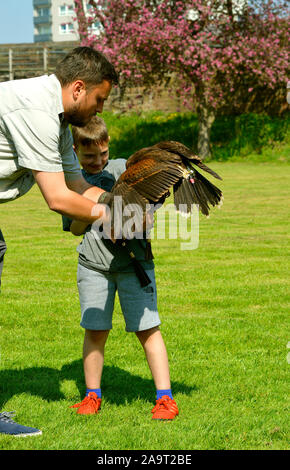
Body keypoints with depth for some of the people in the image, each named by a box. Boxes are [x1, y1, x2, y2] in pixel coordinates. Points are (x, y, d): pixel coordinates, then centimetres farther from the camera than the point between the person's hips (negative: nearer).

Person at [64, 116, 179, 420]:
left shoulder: (123, 169, 2)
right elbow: (75, 229, 10)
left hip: (133, 261, -2)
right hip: (93, 265, 2)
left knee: (147, 328, -4)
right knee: (95, 330, 4)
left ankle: (165, 397, -1)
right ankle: (92, 395, 20)